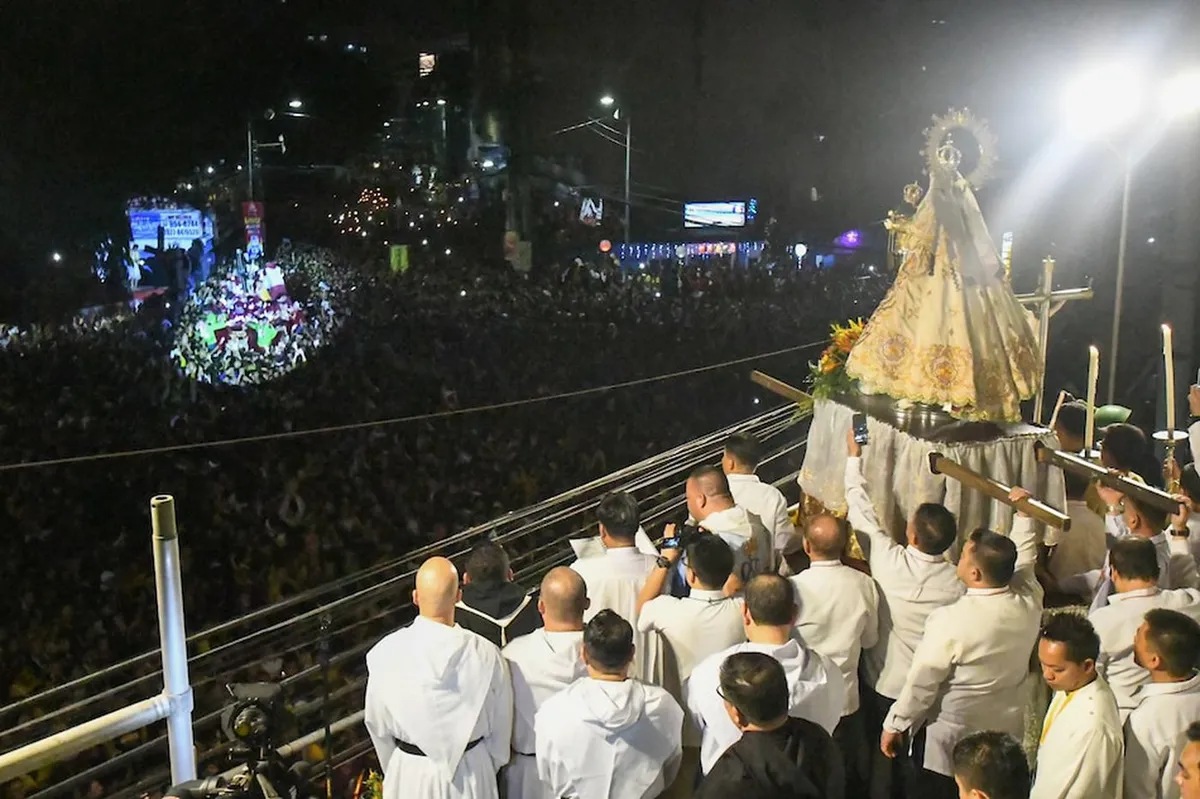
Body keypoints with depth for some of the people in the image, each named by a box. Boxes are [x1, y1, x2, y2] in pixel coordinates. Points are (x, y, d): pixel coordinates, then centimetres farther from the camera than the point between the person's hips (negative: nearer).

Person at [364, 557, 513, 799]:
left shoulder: (386, 654, -20)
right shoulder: (485, 655, -21)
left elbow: (378, 725, -5)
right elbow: (500, 726, -6)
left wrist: (393, 771, 13)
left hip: (409, 774, 1)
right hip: (471, 772, 0)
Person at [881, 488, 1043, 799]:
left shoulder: (951, 621, -29)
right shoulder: (1029, 602, -13)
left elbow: (921, 682, -20)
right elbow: (1024, 557, 9)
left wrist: (894, 724, -6)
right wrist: (1023, 512, 24)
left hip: (949, 741, -6)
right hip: (1005, 733, 6)